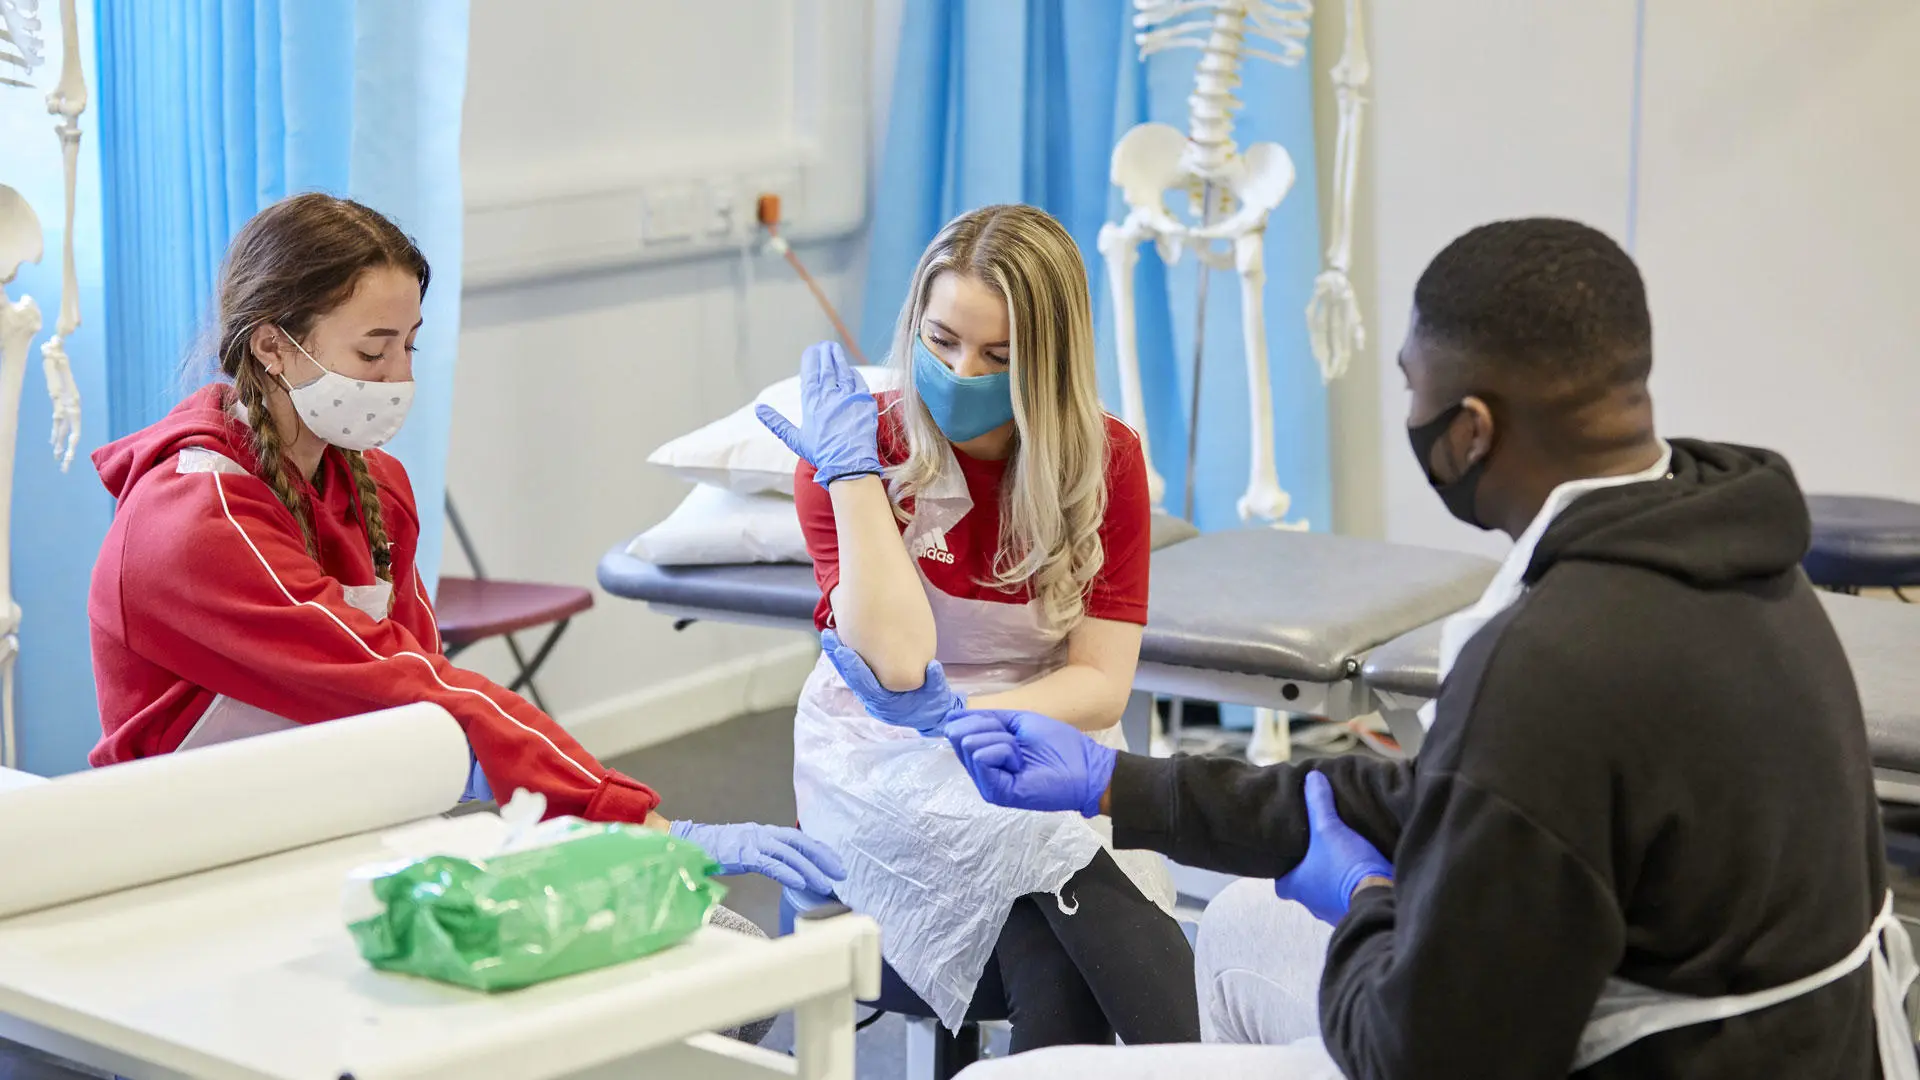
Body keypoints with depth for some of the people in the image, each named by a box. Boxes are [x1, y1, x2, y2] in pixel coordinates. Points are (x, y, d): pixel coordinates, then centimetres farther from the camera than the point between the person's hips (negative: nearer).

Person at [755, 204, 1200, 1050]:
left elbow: (1101, 685, -5)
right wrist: (853, 472, -18)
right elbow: (897, 659, -18)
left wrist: (955, 713, -21)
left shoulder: (1104, 461, -1)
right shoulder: (847, 453, -5)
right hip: (889, 777, -2)